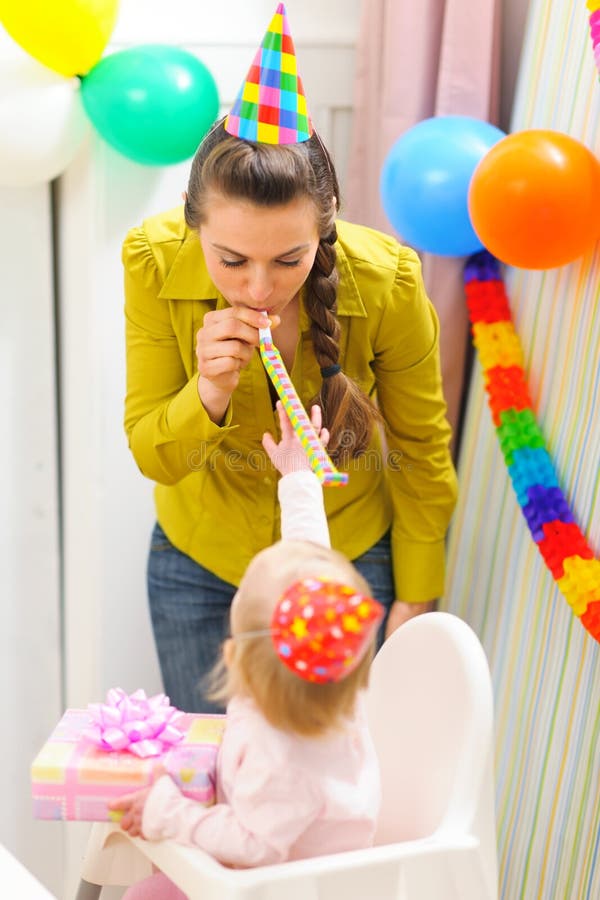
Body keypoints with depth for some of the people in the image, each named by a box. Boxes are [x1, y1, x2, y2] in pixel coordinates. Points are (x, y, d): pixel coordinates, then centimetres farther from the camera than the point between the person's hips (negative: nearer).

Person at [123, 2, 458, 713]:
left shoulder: (387, 282, -26)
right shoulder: (154, 263, -23)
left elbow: (422, 448, -9)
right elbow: (152, 456, -15)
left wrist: (415, 594, 0)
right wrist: (208, 397, -36)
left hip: (347, 557, -1)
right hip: (199, 556, 2)